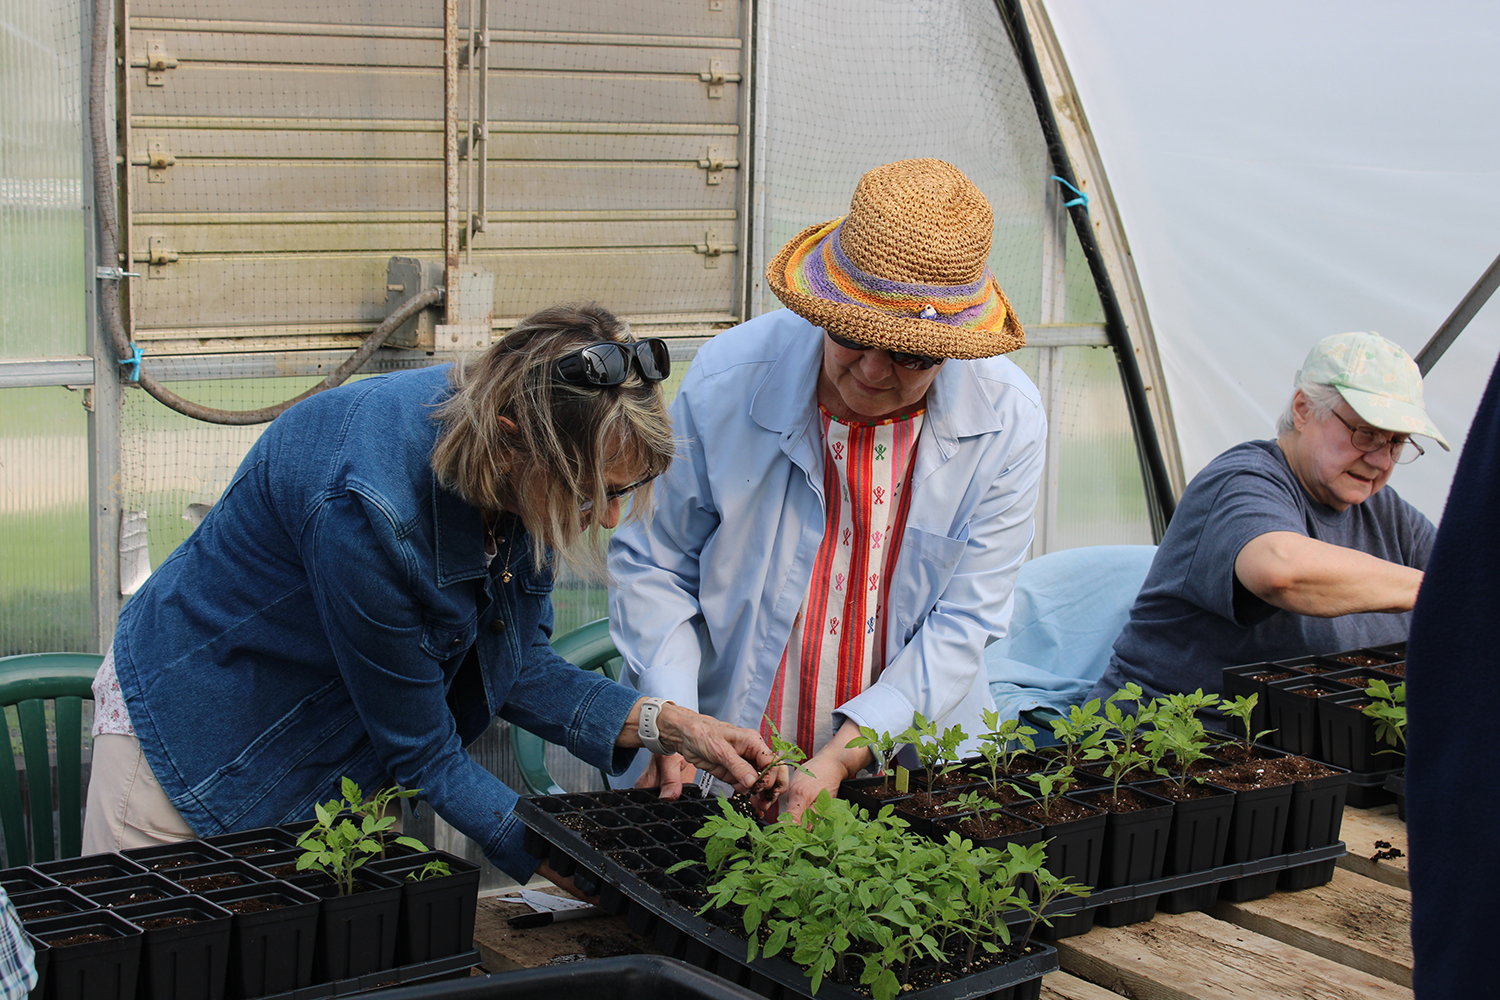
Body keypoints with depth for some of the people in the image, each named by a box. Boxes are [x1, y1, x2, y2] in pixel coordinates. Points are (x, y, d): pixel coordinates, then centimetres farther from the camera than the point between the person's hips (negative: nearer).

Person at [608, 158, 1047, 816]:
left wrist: (841, 757, -17)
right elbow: (651, 562, 2)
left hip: (905, 762, 1)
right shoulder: (727, 378, -10)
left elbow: (961, 624, -6)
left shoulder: (1007, 420, -9)